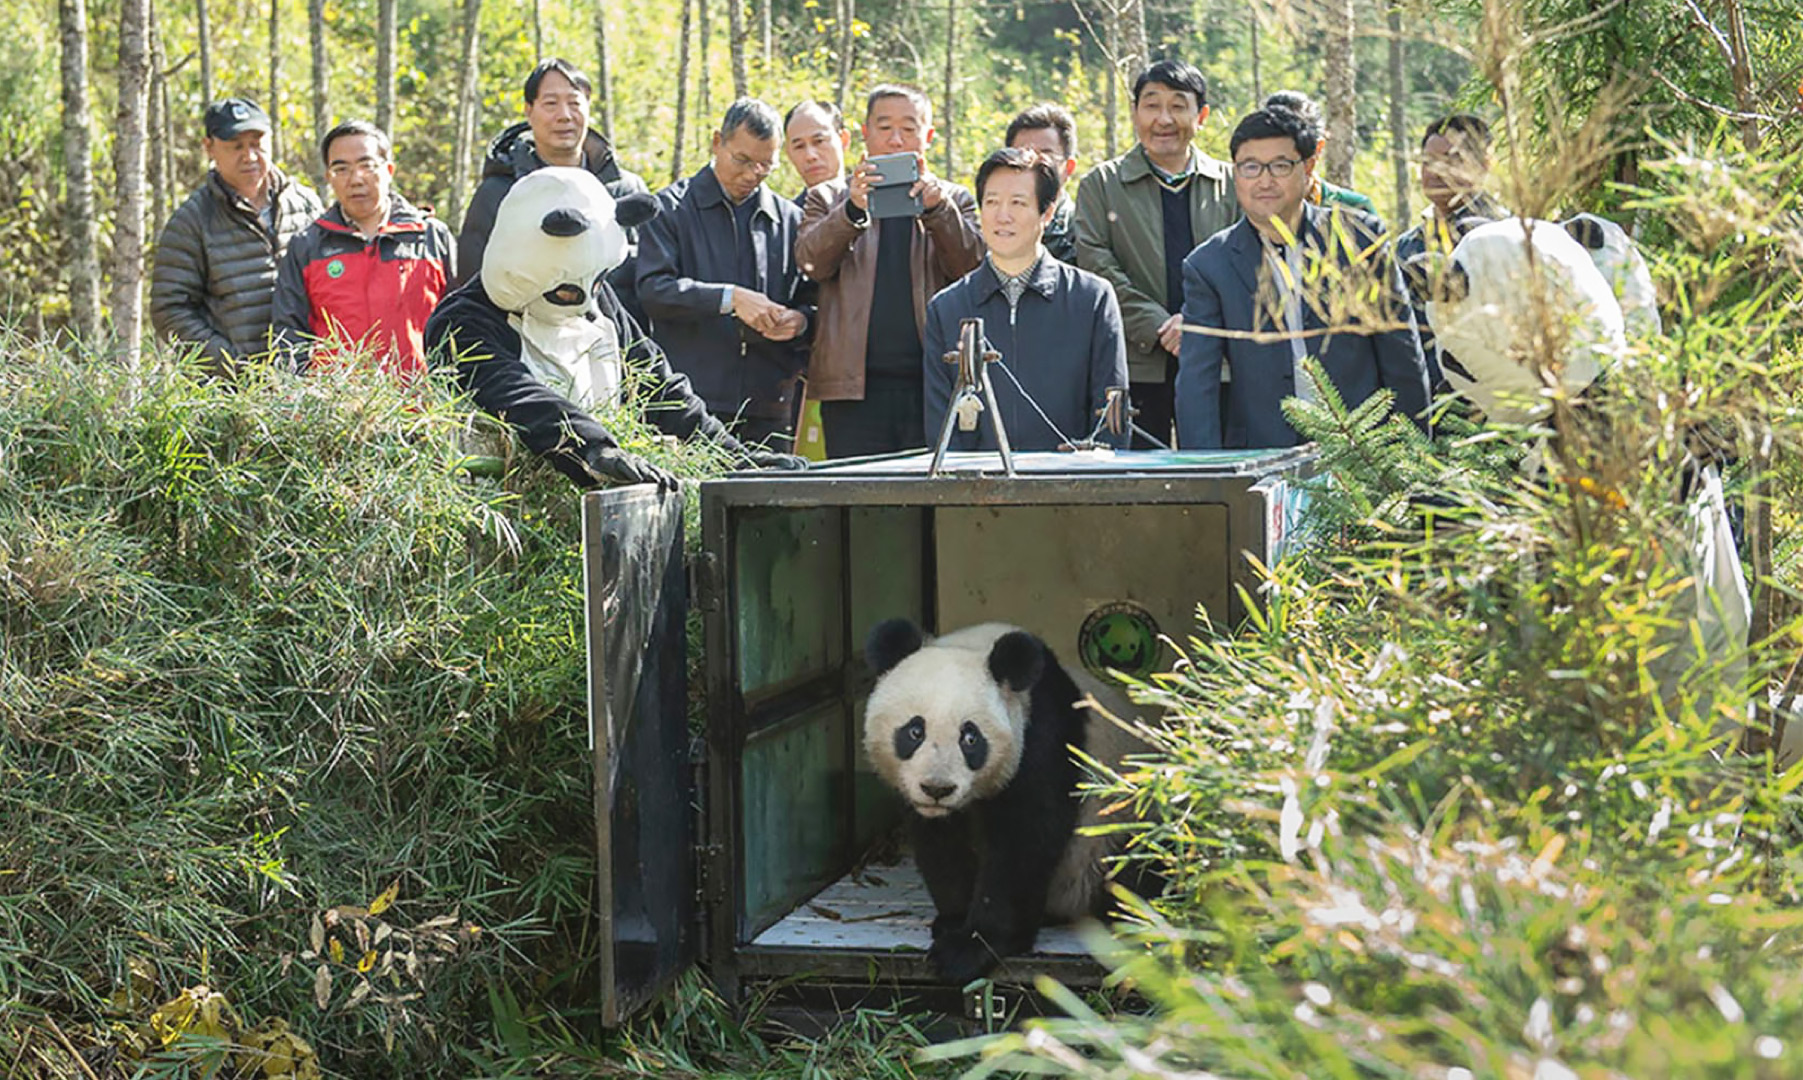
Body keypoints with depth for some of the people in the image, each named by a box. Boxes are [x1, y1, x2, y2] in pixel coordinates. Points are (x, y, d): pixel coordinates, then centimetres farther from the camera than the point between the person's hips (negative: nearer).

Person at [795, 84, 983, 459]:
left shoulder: (954, 201, 16)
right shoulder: (829, 199, 15)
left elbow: (972, 265, 0)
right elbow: (811, 262, -2)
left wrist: (937, 209, -17)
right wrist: (853, 210, -19)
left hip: (933, 385, 0)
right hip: (853, 386, 0)